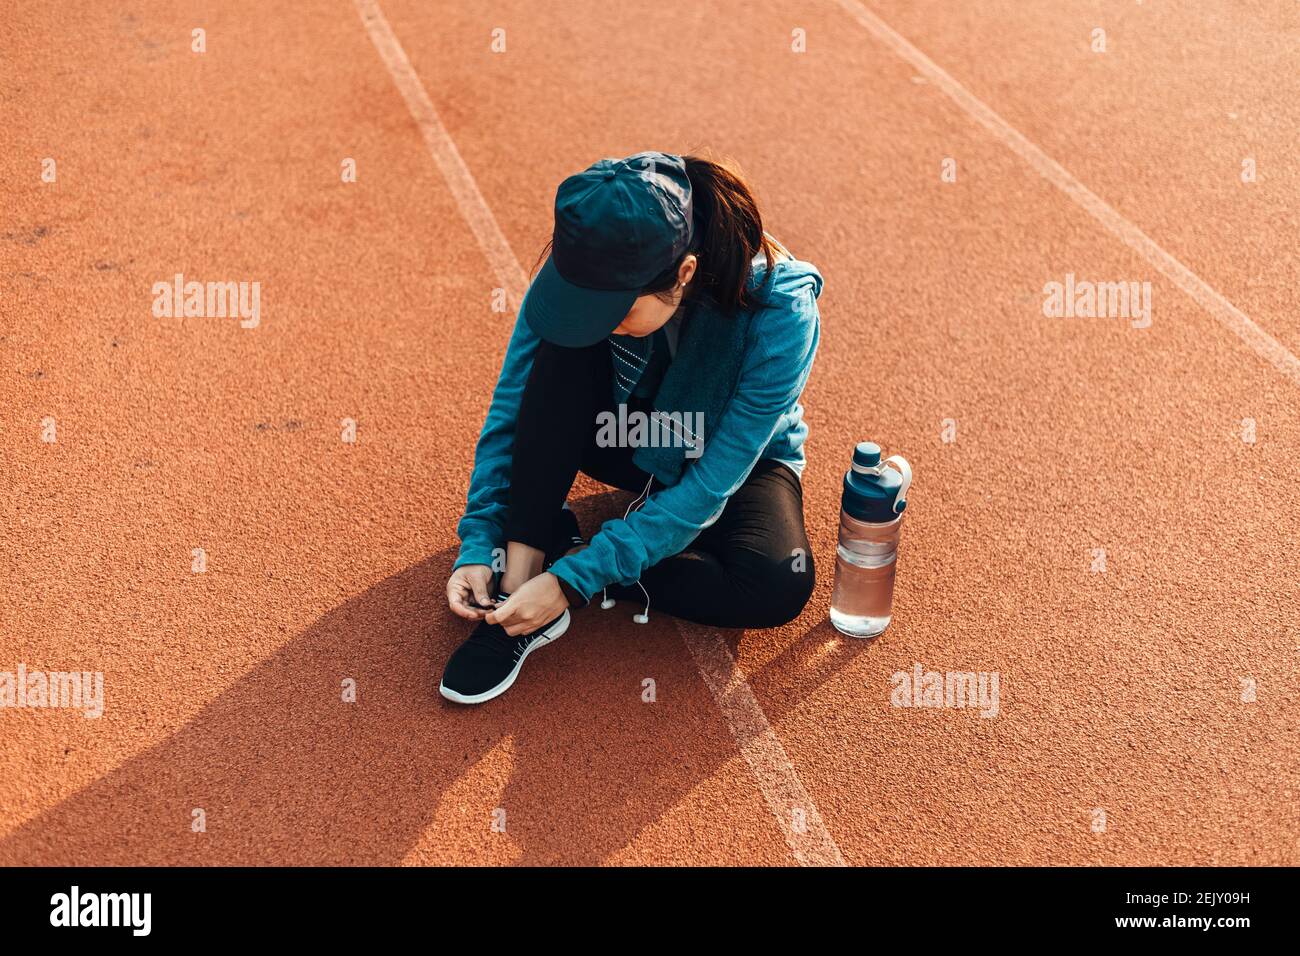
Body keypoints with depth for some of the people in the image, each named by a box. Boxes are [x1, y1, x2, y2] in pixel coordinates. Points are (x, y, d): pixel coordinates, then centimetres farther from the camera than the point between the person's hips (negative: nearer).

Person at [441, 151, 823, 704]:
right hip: (624, 439, 2)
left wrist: (573, 579, -34)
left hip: (736, 460, -2)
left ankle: (564, 558, -16)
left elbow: (709, 487, -32)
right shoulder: (581, 270, -26)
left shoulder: (781, 315, -35)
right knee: (562, 350, -30)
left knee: (779, 586, -32)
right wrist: (479, 546, -26)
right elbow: (510, 412, -17)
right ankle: (520, 574, -25)